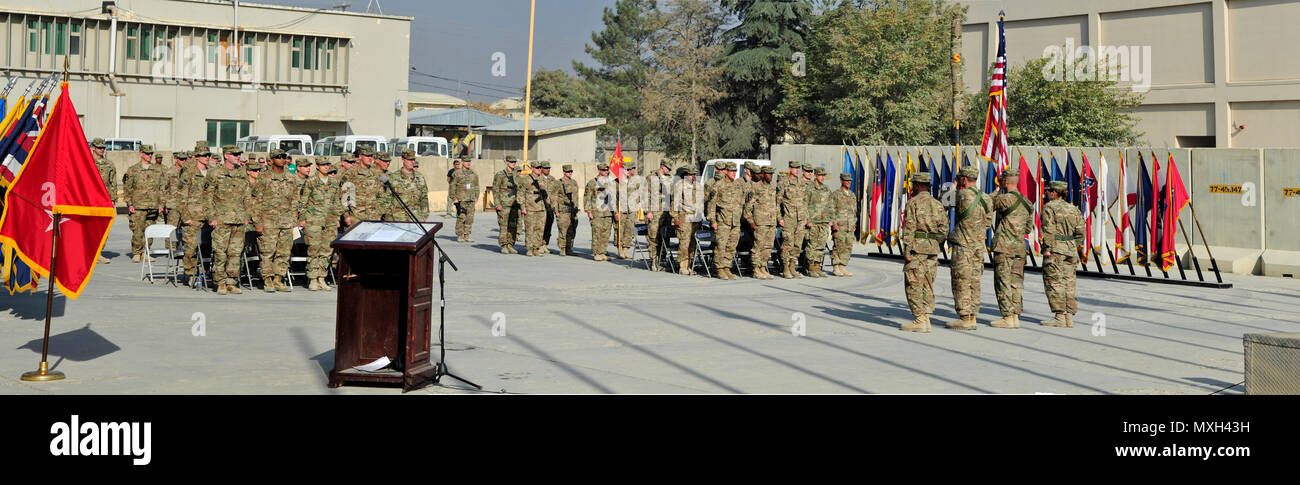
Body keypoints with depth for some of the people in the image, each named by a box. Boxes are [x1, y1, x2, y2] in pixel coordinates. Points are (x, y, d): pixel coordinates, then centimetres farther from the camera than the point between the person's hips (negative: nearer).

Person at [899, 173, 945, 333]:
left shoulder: (913, 202, -5)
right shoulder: (938, 204, 13)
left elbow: (909, 228, -11)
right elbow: (944, 228, 9)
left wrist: (907, 251, -12)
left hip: (917, 247, -6)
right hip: (933, 248, 6)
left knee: (913, 285, -3)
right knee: (927, 285, 9)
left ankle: (919, 320, -7)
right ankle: (926, 320, 9)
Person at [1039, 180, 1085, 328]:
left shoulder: (1049, 207, -6)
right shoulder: (1073, 209, 13)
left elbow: (1049, 231, -15)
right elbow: (1081, 233, 9)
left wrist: (1047, 249, -13)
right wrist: (1073, 247, 17)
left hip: (1055, 249, -7)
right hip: (1071, 250, 7)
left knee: (1054, 283, -4)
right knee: (1068, 284, 9)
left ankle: (1060, 318, -7)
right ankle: (1069, 318, 10)